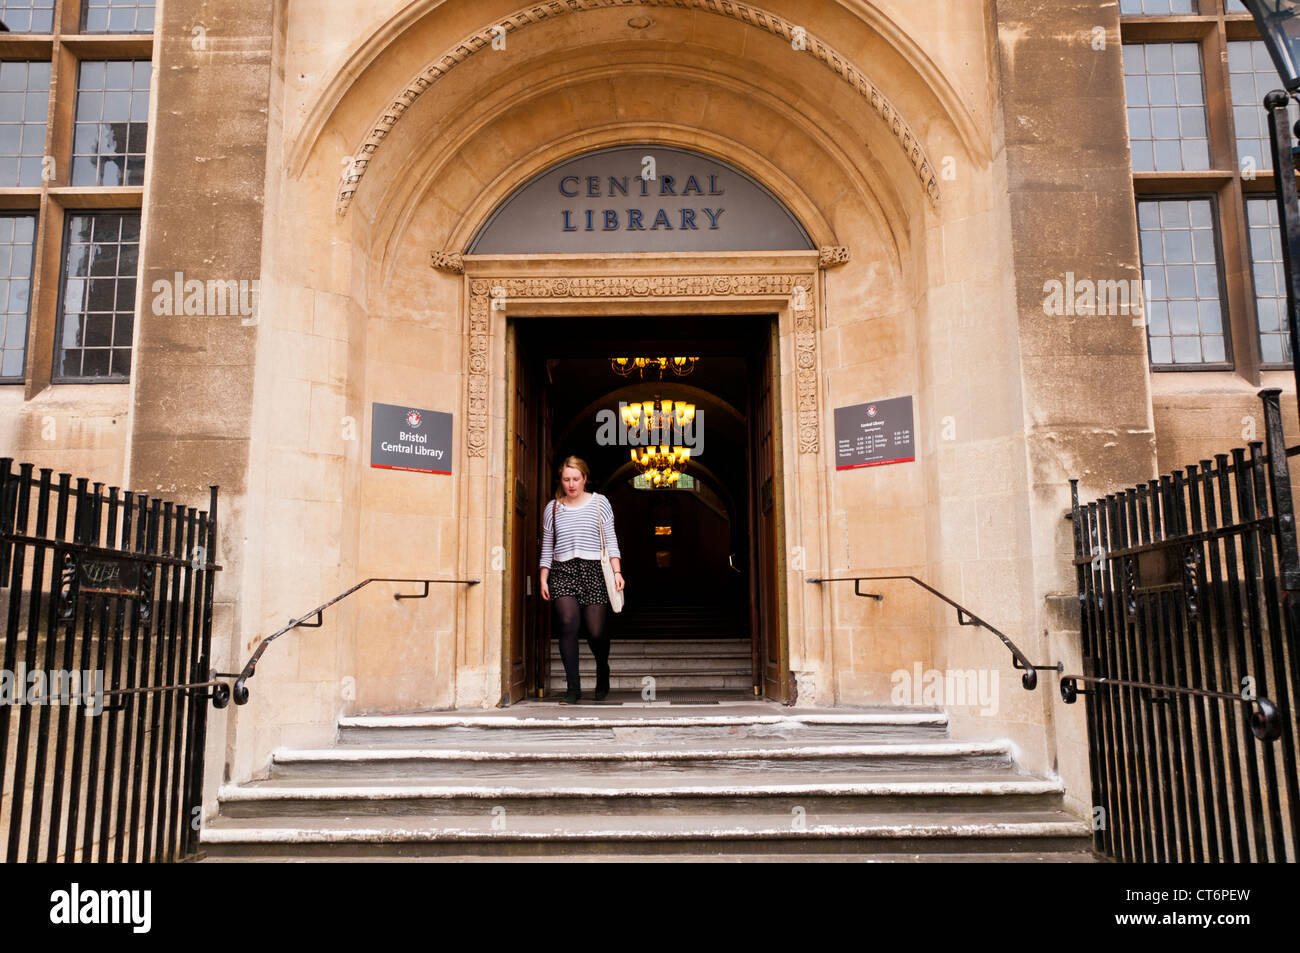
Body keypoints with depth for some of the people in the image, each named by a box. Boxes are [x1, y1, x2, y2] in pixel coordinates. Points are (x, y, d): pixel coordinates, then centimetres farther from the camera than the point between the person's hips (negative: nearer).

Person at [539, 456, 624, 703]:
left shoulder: (599, 503, 8)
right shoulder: (553, 508, 13)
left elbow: (610, 541, 6)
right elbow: (547, 547, 14)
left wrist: (617, 572, -5)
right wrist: (543, 579, 6)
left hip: (593, 571, -1)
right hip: (562, 572, 1)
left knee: (596, 631, -4)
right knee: (568, 623, -17)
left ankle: (602, 672, 27)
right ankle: (573, 687, -10)